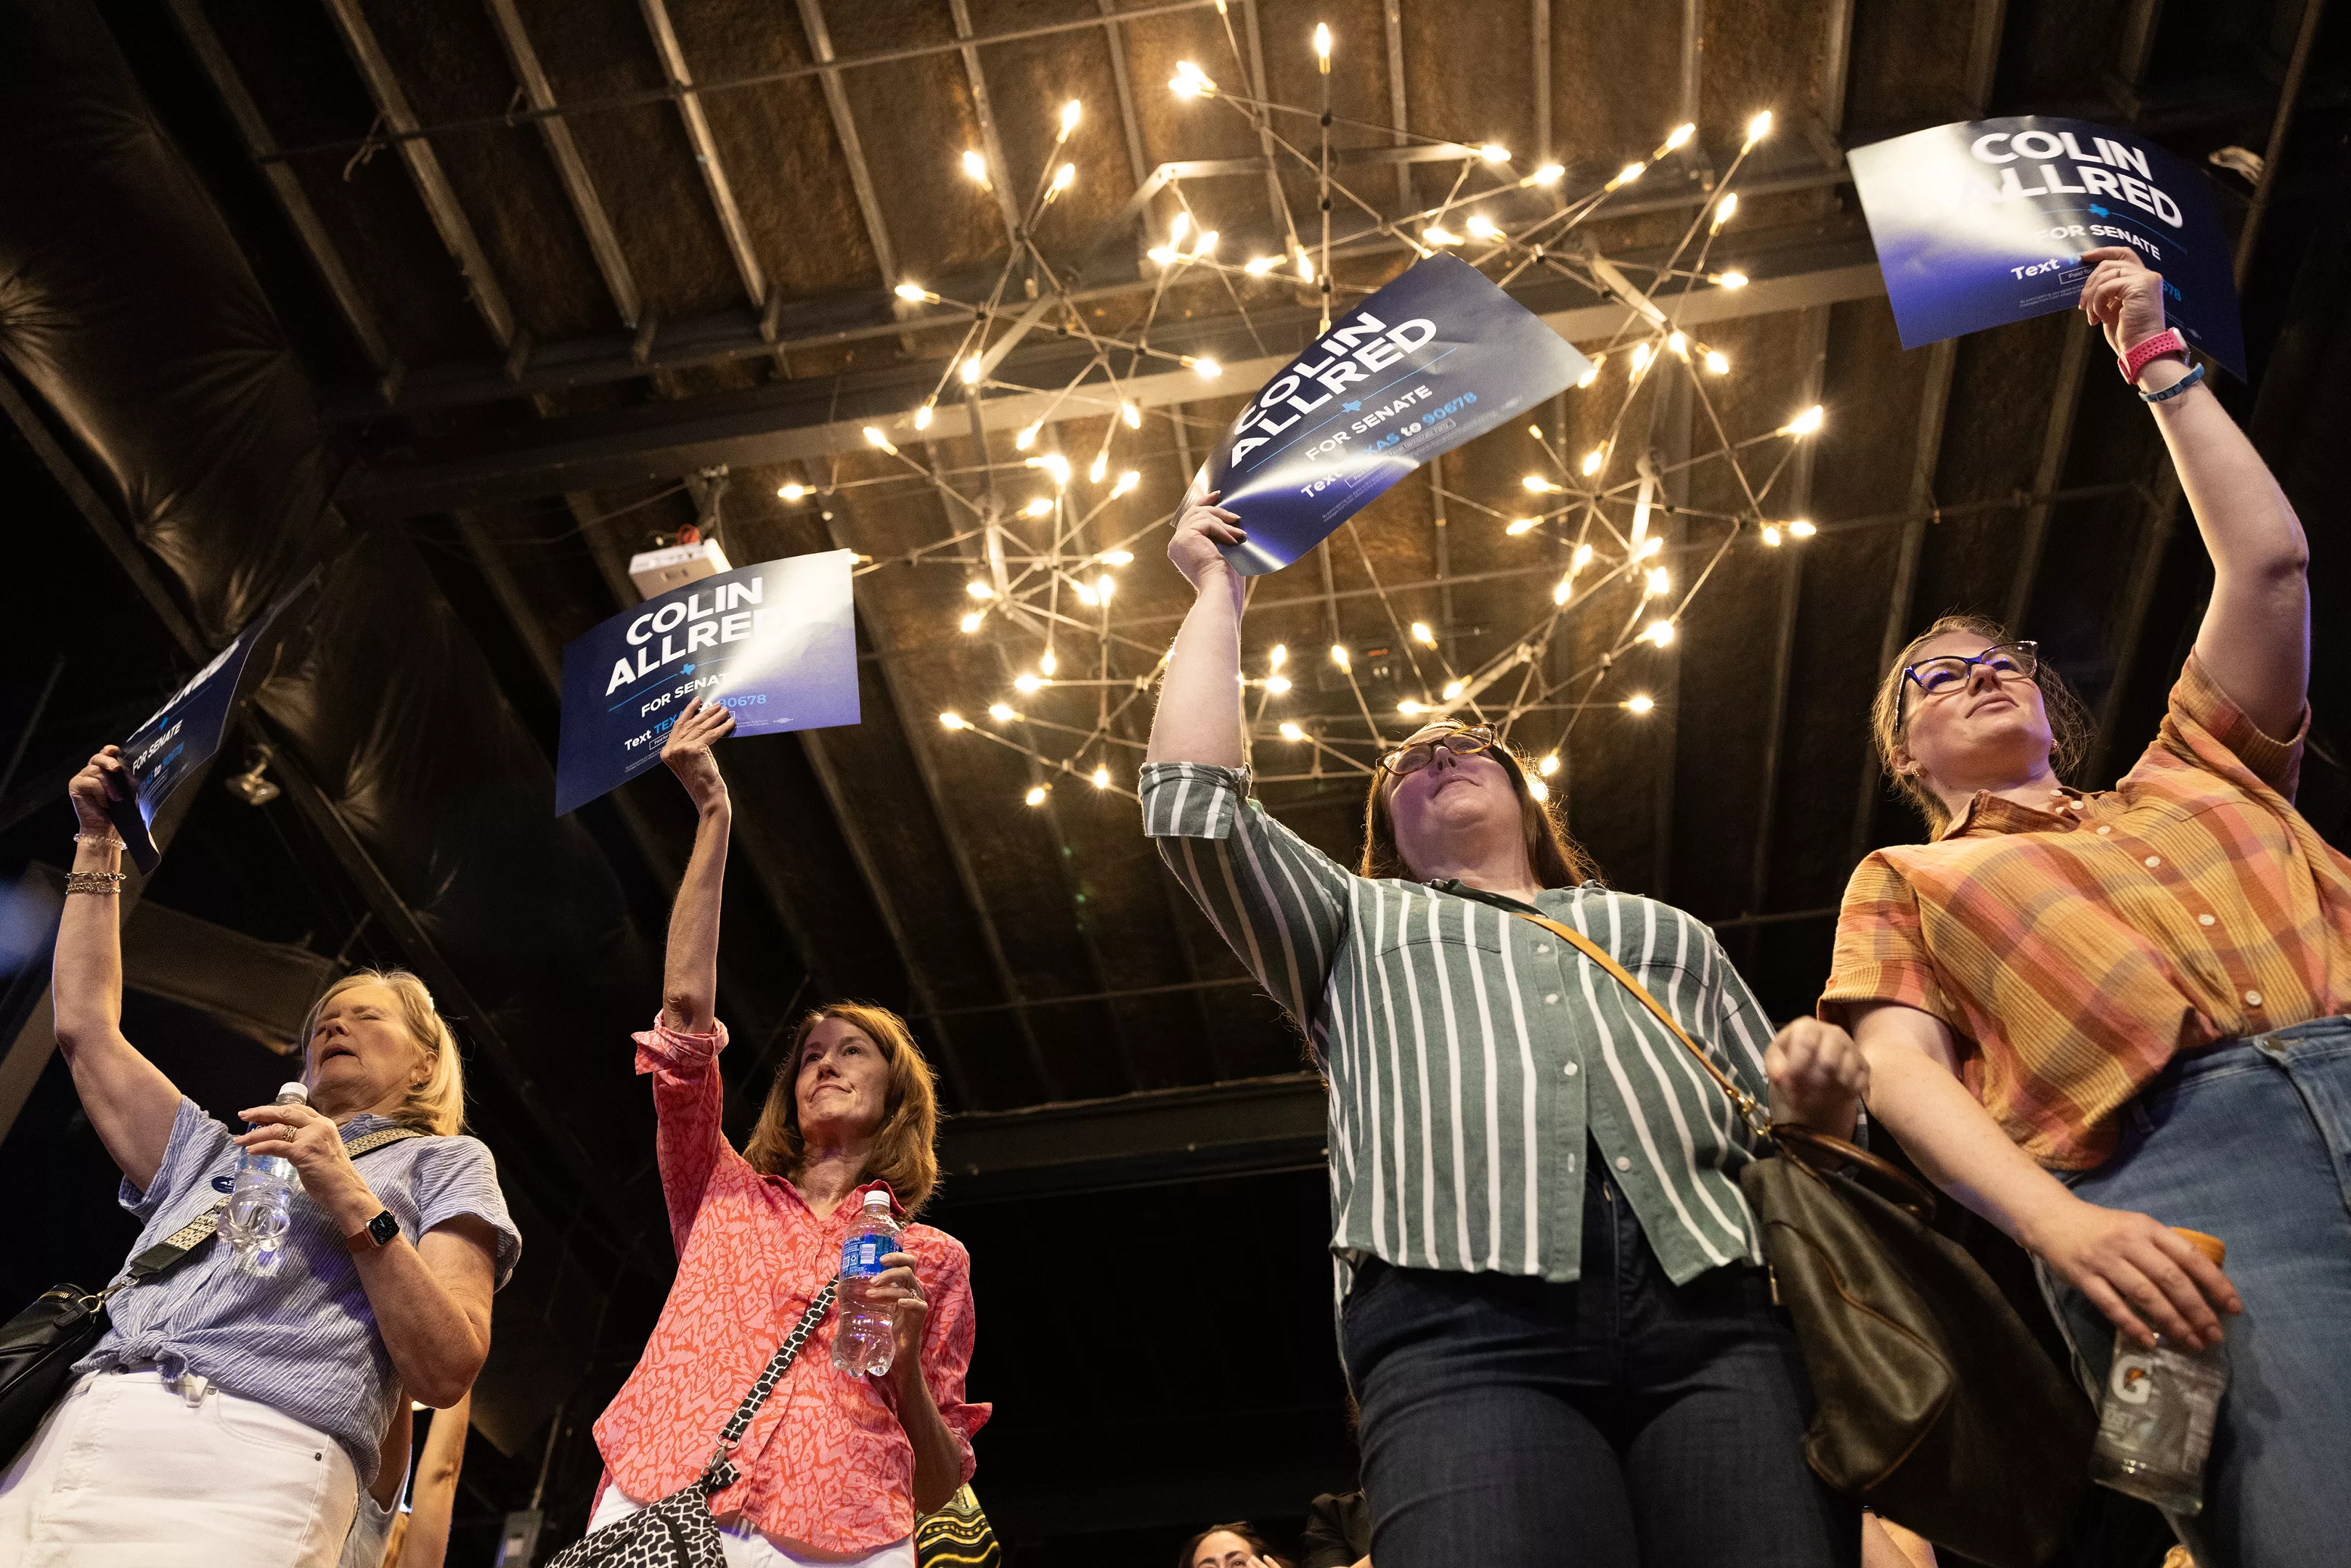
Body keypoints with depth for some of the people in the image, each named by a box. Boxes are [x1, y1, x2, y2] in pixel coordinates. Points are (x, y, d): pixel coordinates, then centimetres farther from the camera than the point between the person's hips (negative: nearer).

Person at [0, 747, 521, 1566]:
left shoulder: (444, 1160, 16)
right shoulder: (217, 1151, 33)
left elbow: (446, 1374, 3)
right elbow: (87, 1028, 33)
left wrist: (354, 1205, -6)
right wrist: (98, 846, 35)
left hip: (249, 1461, -5)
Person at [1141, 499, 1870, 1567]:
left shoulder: (1669, 931, 35)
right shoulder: (1355, 924, 30)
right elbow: (1192, 808, 15)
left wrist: (1816, 1105, 4)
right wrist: (1219, 591, 27)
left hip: (1712, 1314, 3)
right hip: (1460, 1327, -2)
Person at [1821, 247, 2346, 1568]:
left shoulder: (2190, 773, 32)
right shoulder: (1905, 879, 24)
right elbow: (1903, 1070, 6)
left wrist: (2158, 358, 34)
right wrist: (2060, 1225, -13)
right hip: (2165, 1178, -3)